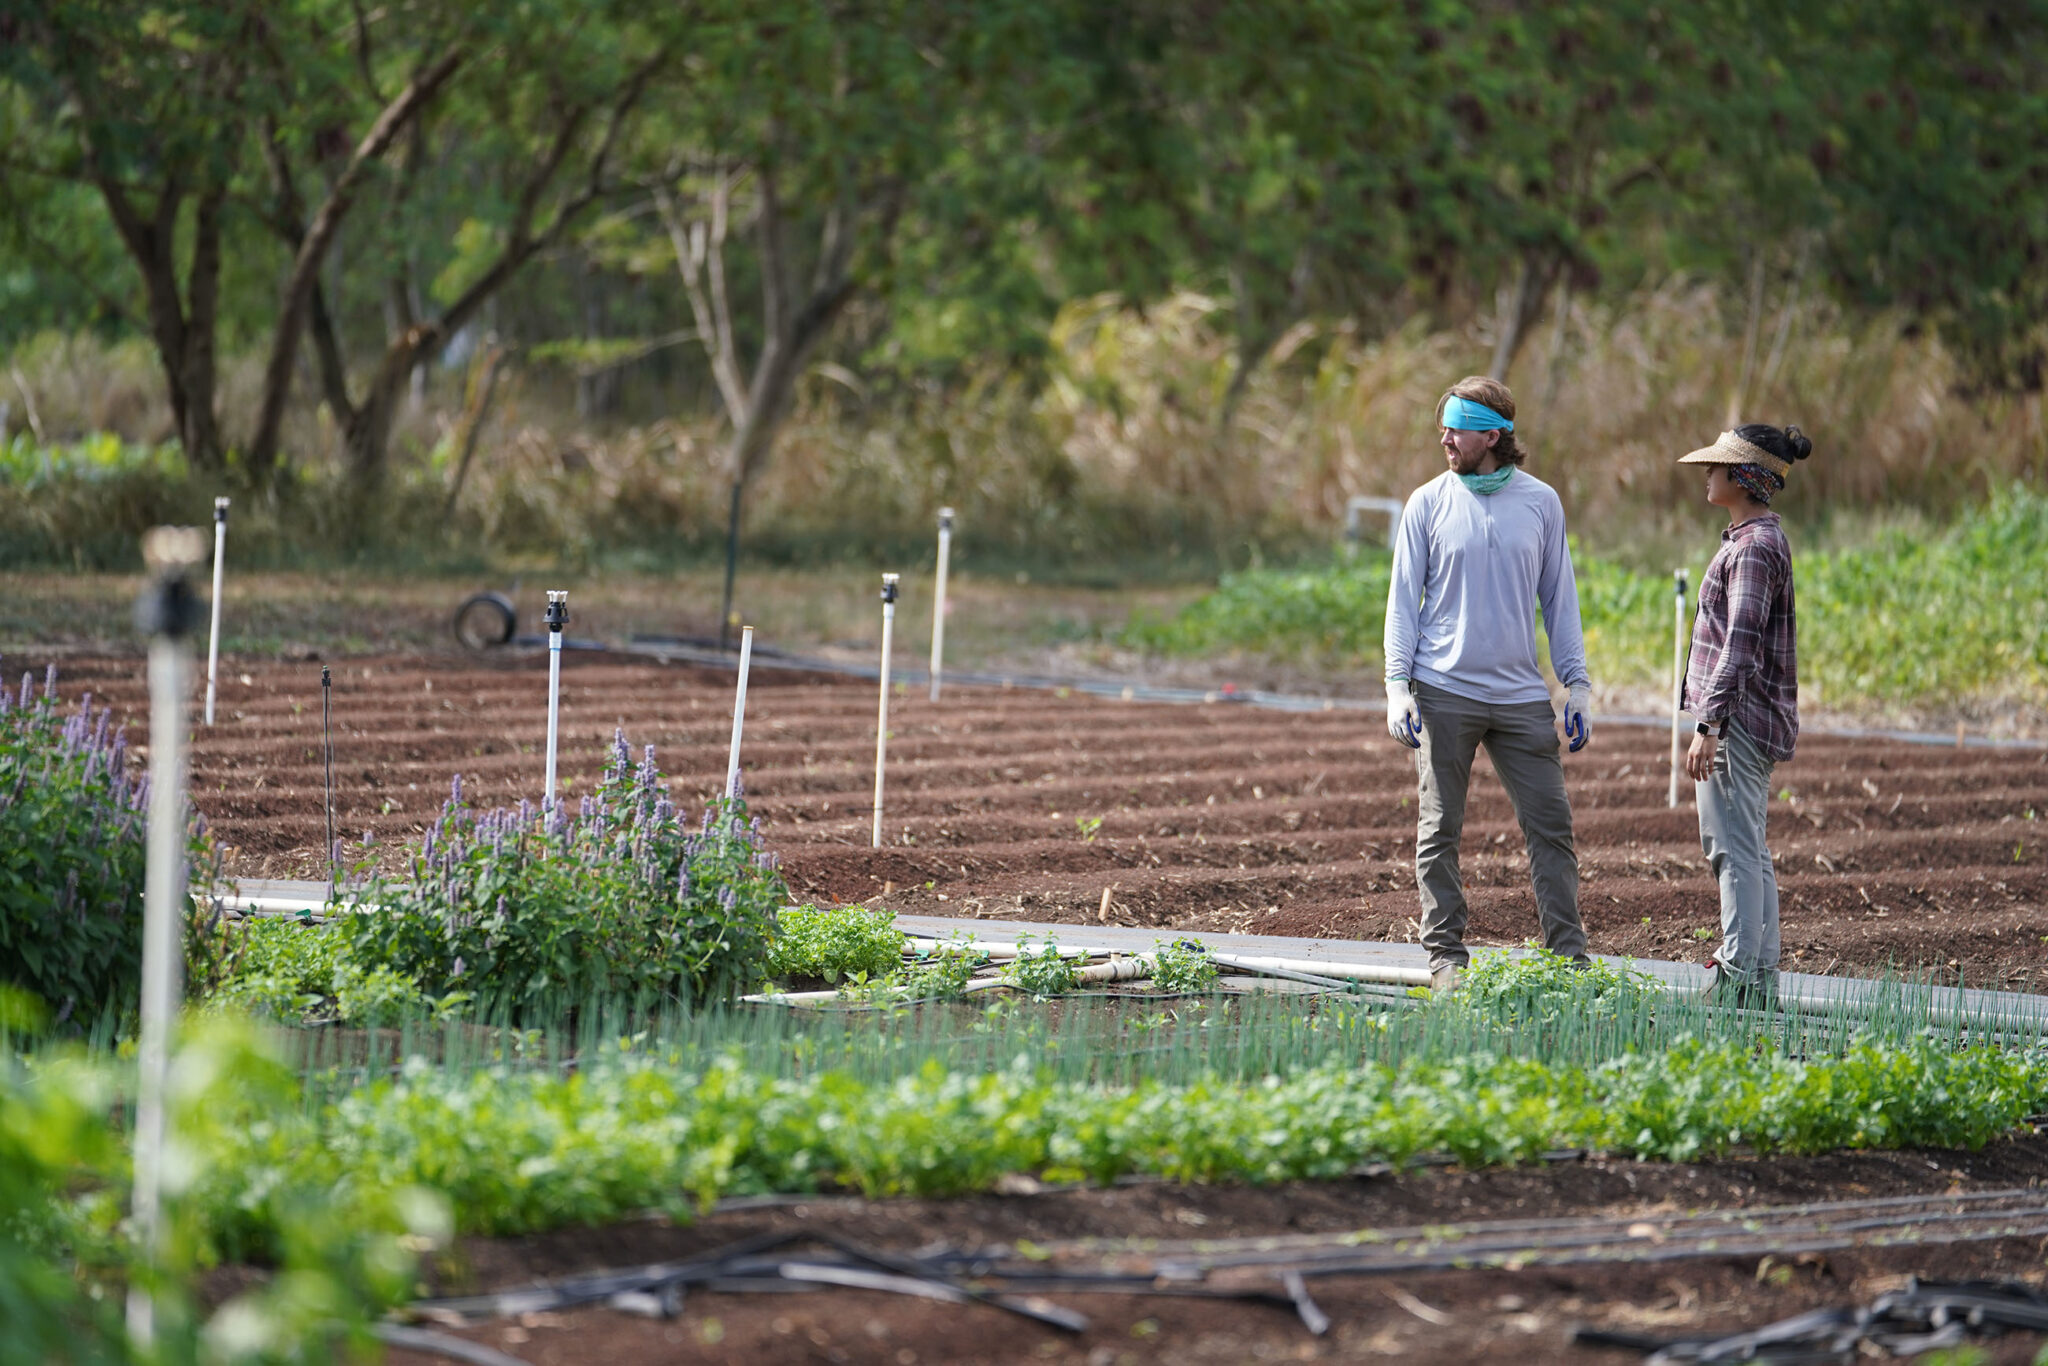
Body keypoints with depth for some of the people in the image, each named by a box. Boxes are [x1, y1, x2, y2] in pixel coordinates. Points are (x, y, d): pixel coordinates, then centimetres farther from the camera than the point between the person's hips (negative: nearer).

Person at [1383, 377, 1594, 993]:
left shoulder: (1540, 502, 6)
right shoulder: (1429, 503, 3)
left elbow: (1559, 597, 11)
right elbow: (1404, 599, 4)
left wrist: (1579, 686, 6)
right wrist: (1398, 687, -5)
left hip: (1521, 693, 1)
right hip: (1444, 693, -1)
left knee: (1551, 825, -2)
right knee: (1439, 829, 2)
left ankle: (1569, 952, 3)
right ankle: (1446, 954, 10)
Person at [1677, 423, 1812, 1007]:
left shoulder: (1756, 546, -16)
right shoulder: (1752, 538, 16)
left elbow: (1742, 645, -21)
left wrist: (1708, 726, -24)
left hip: (1740, 718, -11)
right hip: (1747, 722, 11)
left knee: (1735, 849, -8)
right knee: (1747, 850, 13)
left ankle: (1741, 977, -7)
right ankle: (1760, 974, 17)